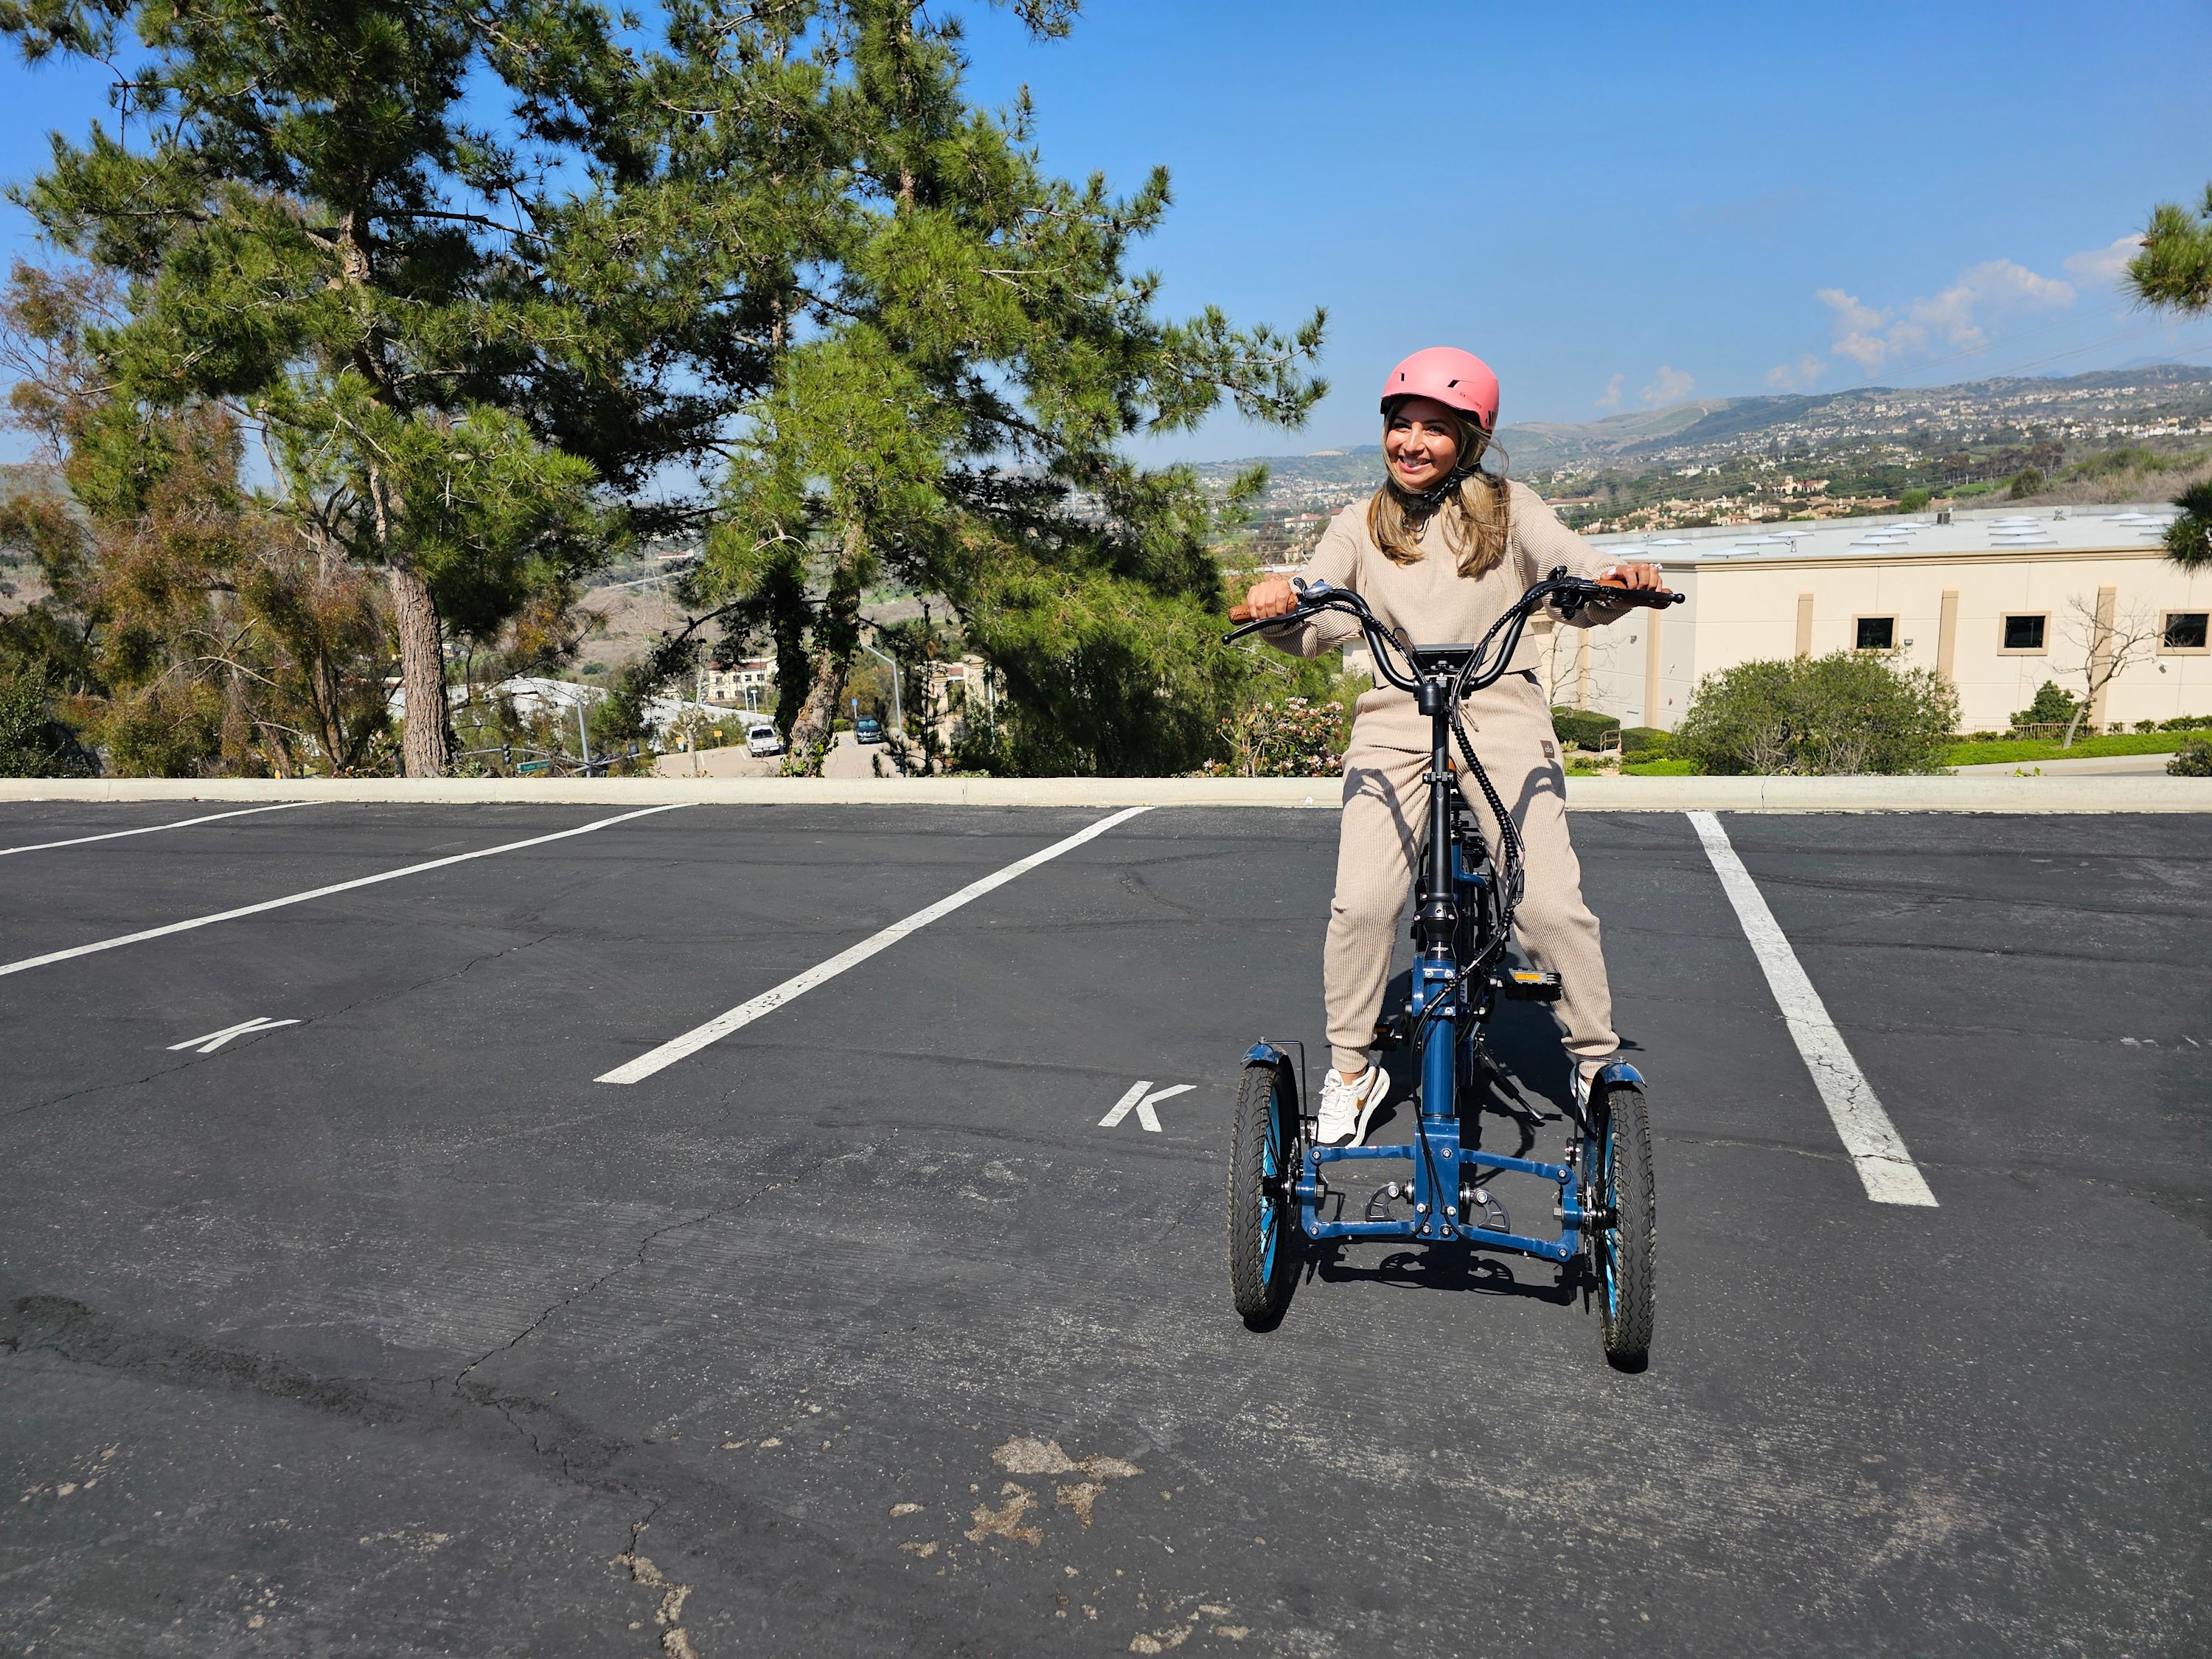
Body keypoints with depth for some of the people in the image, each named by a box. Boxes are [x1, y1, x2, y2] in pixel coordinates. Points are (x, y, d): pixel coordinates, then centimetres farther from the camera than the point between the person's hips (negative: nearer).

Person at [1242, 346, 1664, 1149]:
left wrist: (1617, 583, -30)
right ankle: (1350, 1068, 8)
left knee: (1552, 904, -12)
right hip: (1394, 720, 1)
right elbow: (1312, 628, -2)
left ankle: (1597, 1062, 12)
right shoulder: (1359, 526, 10)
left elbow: (1577, 587, -6)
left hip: (1501, 715, -1)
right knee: (1362, 902, -14)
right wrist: (1279, 608, -25)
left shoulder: (1510, 508, 6)